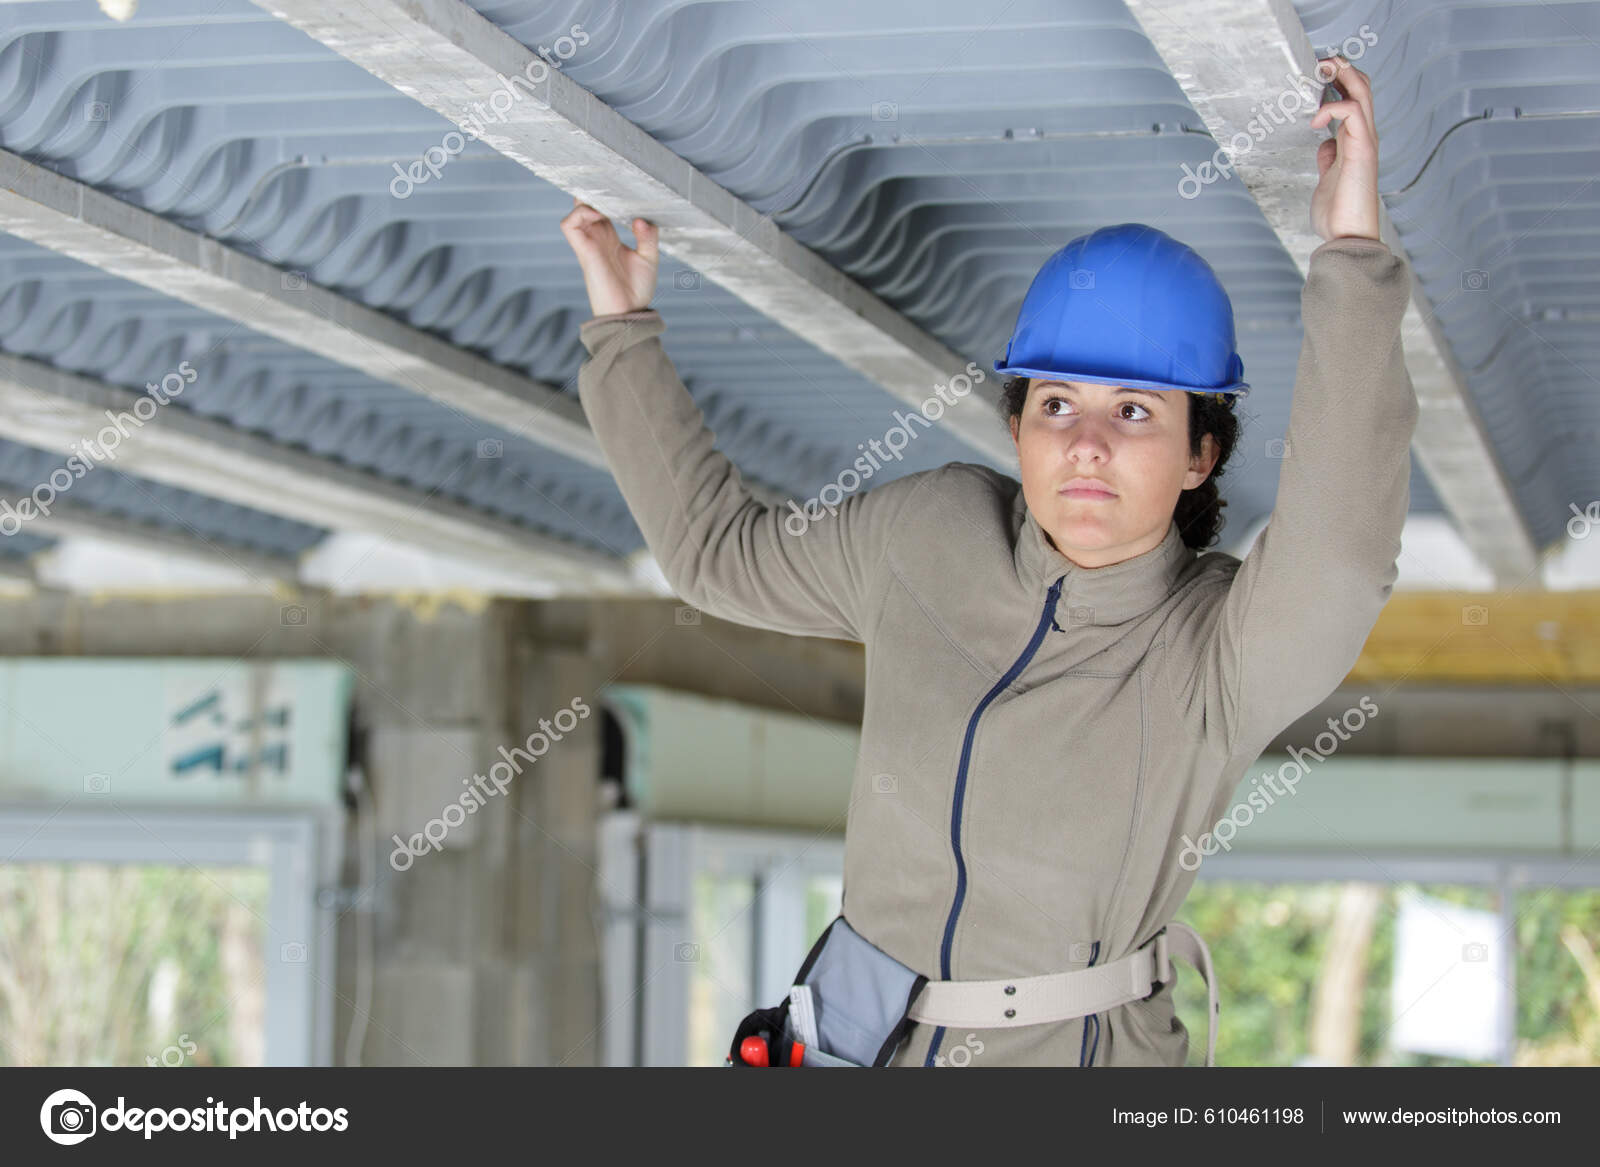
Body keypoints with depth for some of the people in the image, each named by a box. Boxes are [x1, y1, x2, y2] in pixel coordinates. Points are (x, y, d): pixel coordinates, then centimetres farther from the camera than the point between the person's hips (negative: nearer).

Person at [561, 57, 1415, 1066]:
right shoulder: (927, 534, -5)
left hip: (1078, 1055, -3)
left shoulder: (1217, 650, -18)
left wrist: (1353, 263, -45)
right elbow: (721, 549, 10)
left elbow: (1337, 559, -40)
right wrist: (624, 334, 10)